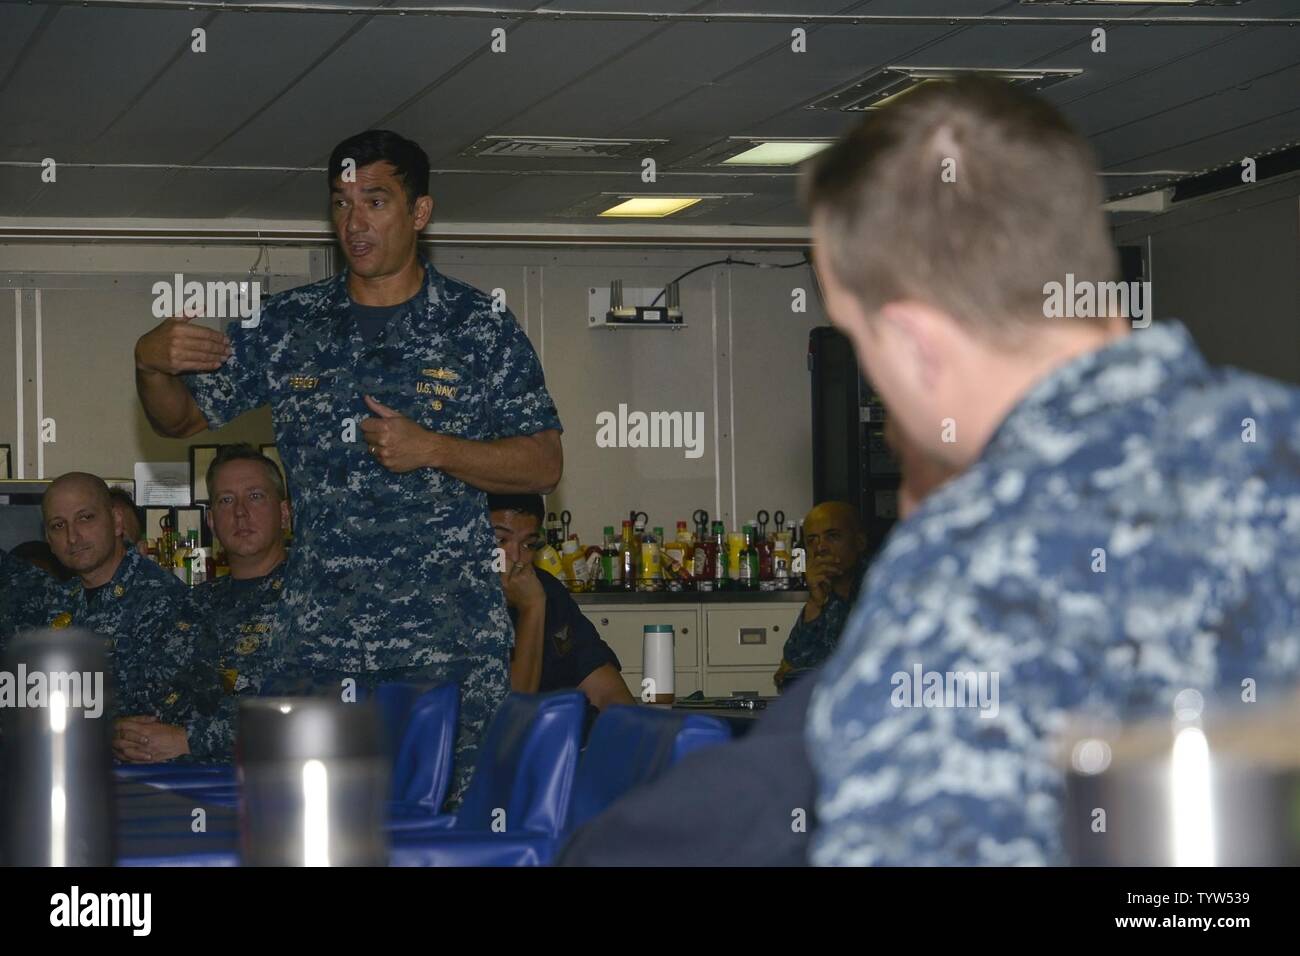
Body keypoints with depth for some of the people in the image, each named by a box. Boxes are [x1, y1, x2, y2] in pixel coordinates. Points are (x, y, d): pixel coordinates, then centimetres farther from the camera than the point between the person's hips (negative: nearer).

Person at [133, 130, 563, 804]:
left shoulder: (480, 326, 3)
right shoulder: (288, 325, 9)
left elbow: (544, 465, 2)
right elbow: (179, 420, 13)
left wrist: (434, 450, -12)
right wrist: (151, 362, -8)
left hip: (451, 642, -2)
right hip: (318, 641, 2)